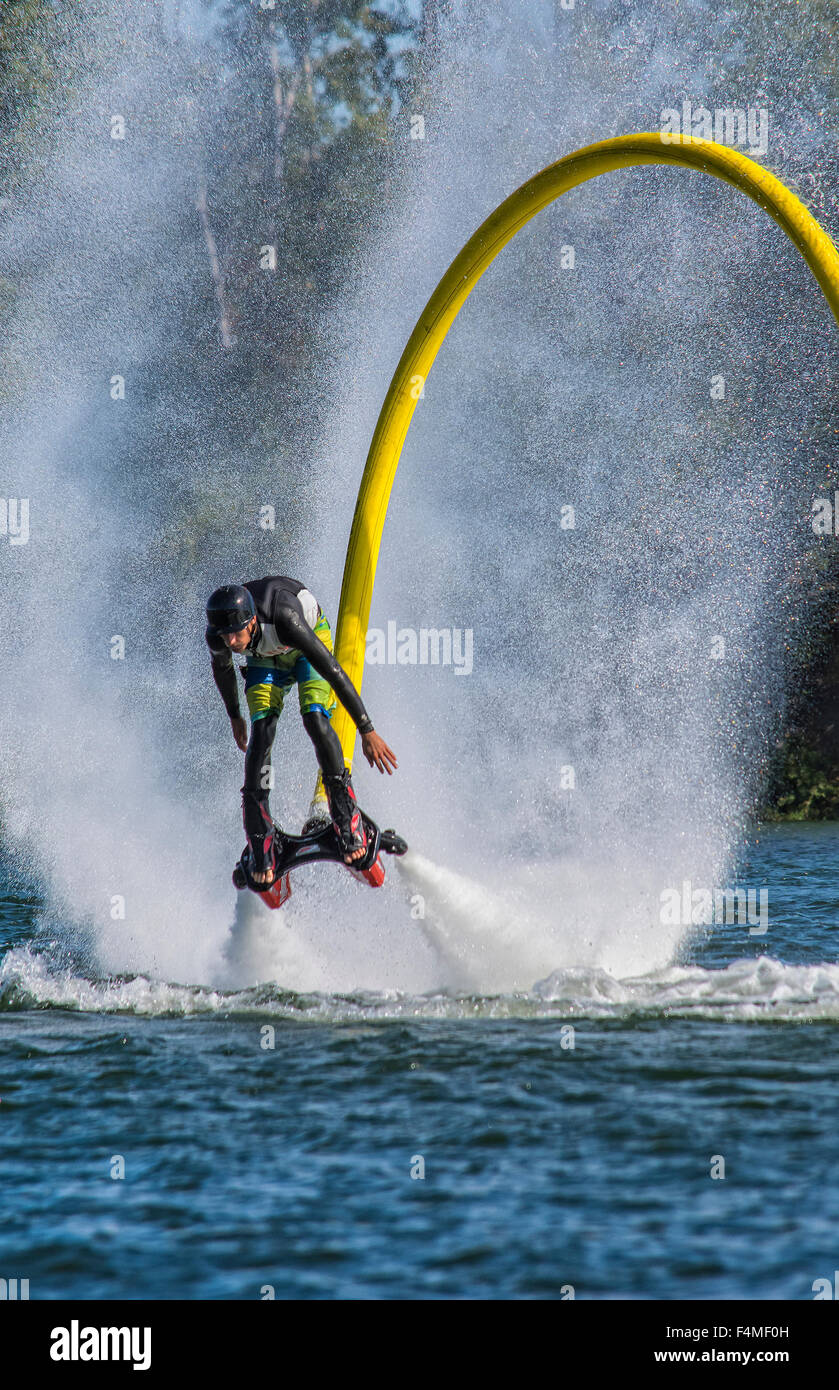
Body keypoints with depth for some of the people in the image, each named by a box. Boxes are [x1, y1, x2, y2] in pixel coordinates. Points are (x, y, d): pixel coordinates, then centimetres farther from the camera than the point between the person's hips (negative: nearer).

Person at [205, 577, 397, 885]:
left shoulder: (284, 621, -44)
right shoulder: (216, 637, -30)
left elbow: (334, 671, -39)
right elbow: (221, 667, -4)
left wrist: (367, 731, -36)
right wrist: (234, 716, 10)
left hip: (309, 638, -3)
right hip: (265, 658, 3)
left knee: (314, 719, -26)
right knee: (262, 730, -17)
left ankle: (348, 824, -16)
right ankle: (261, 849, -14)